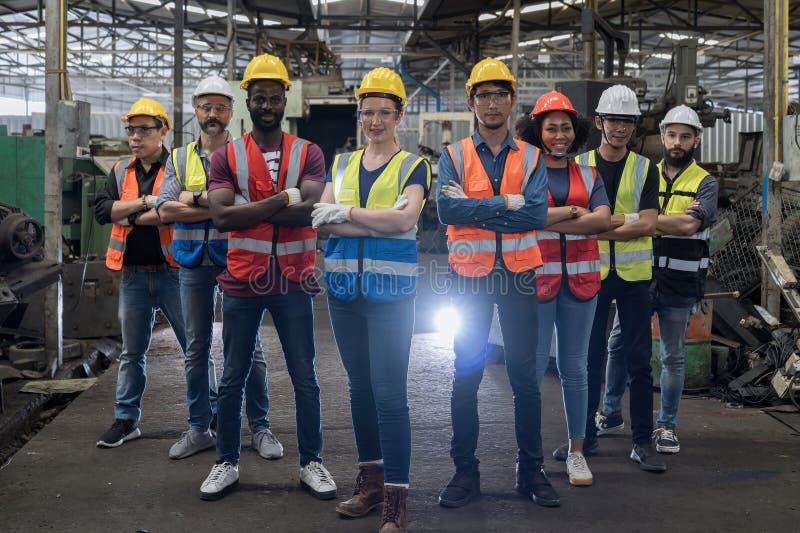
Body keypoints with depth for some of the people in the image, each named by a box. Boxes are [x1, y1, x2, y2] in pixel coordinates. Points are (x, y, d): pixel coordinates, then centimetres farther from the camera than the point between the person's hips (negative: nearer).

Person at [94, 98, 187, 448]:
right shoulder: (120, 171, 11)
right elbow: (102, 209, -4)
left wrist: (133, 217, -11)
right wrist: (146, 201, -14)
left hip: (173, 271, -4)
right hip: (133, 275, 5)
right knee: (132, 353, 13)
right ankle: (126, 420, 24)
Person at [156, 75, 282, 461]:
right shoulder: (179, 158, 10)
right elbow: (165, 210, -5)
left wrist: (195, 198, -15)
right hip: (194, 263, 3)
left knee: (248, 346, 2)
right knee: (197, 348, 9)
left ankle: (260, 428, 12)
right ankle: (199, 428, 21)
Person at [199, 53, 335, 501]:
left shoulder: (308, 154, 2)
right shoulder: (227, 157, 3)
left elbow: (309, 210, -15)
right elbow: (221, 217, -13)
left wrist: (248, 210, -15)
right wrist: (280, 201, -17)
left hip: (293, 283, 0)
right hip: (242, 283, 1)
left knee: (305, 378, 7)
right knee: (233, 379, 10)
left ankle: (312, 463, 21)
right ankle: (227, 463, 24)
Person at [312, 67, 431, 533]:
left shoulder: (413, 165, 2)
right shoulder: (342, 163, 13)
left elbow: (406, 219, -16)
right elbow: (325, 219, -2)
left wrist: (347, 213, -13)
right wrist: (383, 220, -14)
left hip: (390, 292, -5)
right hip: (345, 288, 5)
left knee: (389, 393, -8)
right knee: (360, 387, 13)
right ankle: (371, 482, 25)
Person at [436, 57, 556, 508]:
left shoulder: (531, 158, 5)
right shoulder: (454, 157, 3)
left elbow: (538, 214, -11)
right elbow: (447, 210, -15)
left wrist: (473, 207, -15)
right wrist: (508, 203, -16)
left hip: (518, 273, 1)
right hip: (471, 275, 0)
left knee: (525, 375, 7)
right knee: (466, 375, 5)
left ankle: (532, 470, 18)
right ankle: (466, 471, 16)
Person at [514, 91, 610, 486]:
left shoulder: (588, 175, 12)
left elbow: (602, 220, -5)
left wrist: (546, 220, -12)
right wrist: (572, 211, -11)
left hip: (580, 279, 3)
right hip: (536, 277, -3)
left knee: (574, 368, 9)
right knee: (534, 367, -1)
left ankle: (576, 452, 18)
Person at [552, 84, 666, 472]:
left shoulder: (644, 169, 4)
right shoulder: (579, 166, 5)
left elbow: (648, 225, -9)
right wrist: (625, 220, -14)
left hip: (633, 274, 0)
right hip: (591, 272, 0)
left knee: (639, 361, 3)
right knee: (588, 357, 8)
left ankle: (642, 442, 12)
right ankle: (585, 436, 19)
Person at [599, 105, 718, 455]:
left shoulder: (705, 183, 0)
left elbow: (689, 225, -19)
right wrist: (670, 219, -19)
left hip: (679, 283, -2)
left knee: (673, 357, 7)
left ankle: (666, 425, 18)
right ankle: (610, 412, 25)